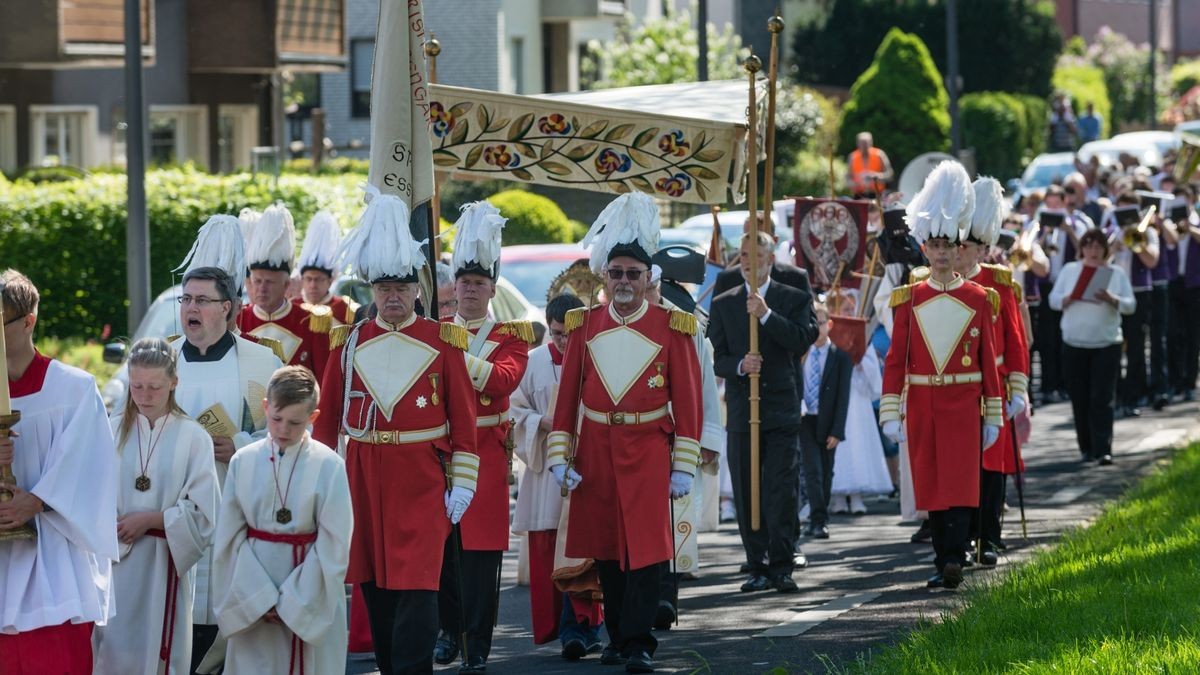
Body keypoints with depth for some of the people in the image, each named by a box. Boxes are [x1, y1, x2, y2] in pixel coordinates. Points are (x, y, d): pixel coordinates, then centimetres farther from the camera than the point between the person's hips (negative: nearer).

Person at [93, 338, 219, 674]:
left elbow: (202, 514, -4)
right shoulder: (112, 431, 2)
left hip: (164, 564, -1)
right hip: (114, 563, 1)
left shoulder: (193, 438, -3)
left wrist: (150, 520, -11)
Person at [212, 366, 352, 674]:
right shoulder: (243, 462, 0)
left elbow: (334, 546, -7)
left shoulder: (328, 466, -7)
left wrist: (291, 601, -9)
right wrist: (261, 598, -7)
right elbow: (229, 538, 1)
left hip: (312, 599, -2)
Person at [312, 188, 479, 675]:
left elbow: (463, 418, 2)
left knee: (417, 583, -10)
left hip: (423, 481, -3)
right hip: (364, 480, 3)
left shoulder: (443, 342, 1)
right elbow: (326, 417, 11)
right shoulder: (348, 342, 7)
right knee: (374, 586, 7)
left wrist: (462, 484, -3)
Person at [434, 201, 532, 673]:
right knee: (439, 546, 7)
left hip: (486, 452, -3)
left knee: (481, 551, -3)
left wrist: (458, 354, -28)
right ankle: (450, 628, 26)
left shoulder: (511, 335, 2)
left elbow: (505, 379, -18)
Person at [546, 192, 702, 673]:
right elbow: (567, 395, 6)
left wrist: (684, 467, -5)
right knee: (605, 550, 8)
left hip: (648, 449, -3)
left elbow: (687, 399, -2)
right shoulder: (585, 325, 5)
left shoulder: (672, 327, -1)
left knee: (646, 547, -8)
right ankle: (617, 636, 19)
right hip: (595, 450, 3)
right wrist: (560, 457, 1)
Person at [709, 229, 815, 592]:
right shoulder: (723, 304, 11)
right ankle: (758, 566, 8)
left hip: (782, 410, -2)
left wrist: (766, 315, -17)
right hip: (741, 412, 2)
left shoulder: (795, 299, 7)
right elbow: (717, 359, 5)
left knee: (782, 491, -6)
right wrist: (740, 366, -16)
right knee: (747, 494, 2)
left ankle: (781, 566, -3)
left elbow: (802, 342, -9)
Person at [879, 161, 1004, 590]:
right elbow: (895, 360, 3)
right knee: (931, 487, 5)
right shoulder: (908, 300, 4)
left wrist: (993, 417, 3)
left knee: (961, 482, -11)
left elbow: (989, 360, 4)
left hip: (964, 405, -1)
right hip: (922, 406, 1)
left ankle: (954, 560, -18)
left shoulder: (978, 299, 3)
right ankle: (945, 565, 13)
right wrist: (891, 413, -4)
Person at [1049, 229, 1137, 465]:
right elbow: (1054, 299, 4)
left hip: (1107, 345, -2)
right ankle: (1087, 448, 16)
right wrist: (1071, 297, -15)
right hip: (1074, 344, 2)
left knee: (1102, 399, -9)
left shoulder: (1116, 273, 4)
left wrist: (1111, 299, -18)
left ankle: (1103, 450, -12)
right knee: (1080, 399, 5)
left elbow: (1130, 305, 0)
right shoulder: (1070, 270, 7)